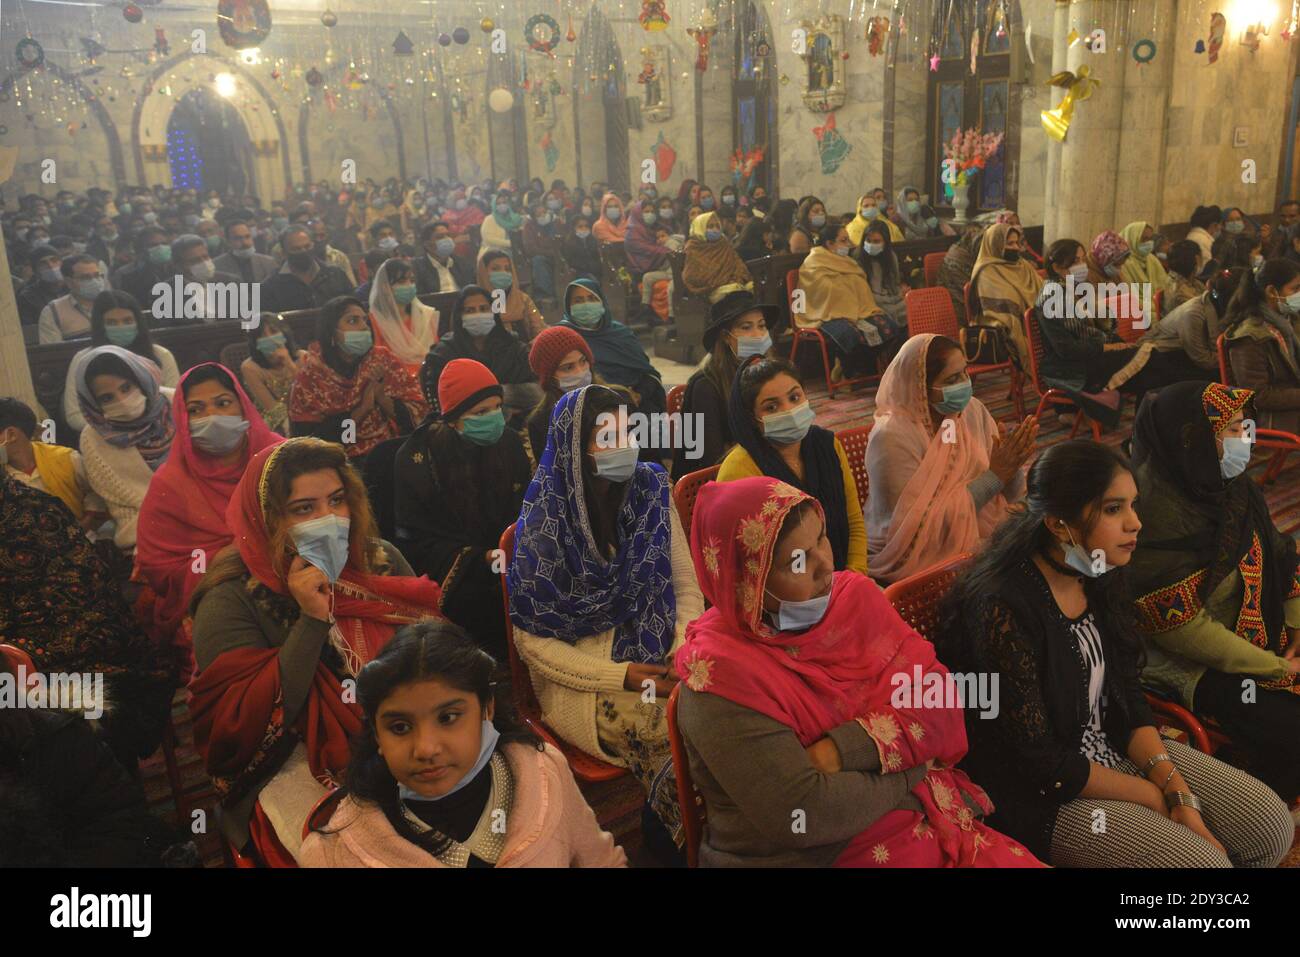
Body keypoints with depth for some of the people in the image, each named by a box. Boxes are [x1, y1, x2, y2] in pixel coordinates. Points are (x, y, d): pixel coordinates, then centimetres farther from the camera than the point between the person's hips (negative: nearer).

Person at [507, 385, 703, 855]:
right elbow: (532, 640, -8)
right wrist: (621, 676, -17)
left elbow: (686, 588, 6)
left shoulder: (653, 492, 1)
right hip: (579, 679, -4)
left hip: (658, 661, 4)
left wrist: (685, 648, -13)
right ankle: (666, 833, -5)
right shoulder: (543, 527, -11)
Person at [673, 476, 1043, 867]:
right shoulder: (721, 673, -18)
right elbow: (804, 811, -22)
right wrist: (910, 769, -9)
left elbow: (939, 701, -5)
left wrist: (842, 751, -19)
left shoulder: (853, 596, 1)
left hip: (930, 826, 6)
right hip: (823, 855, -6)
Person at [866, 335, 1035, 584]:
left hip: (976, 539, 6)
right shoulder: (893, 437, -19)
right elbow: (924, 522, -22)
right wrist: (993, 477, -22)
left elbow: (1009, 496, 5)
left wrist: (1012, 468, -18)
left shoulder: (972, 410, 0)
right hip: (916, 560, -6)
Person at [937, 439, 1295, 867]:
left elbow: (1127, 700, 4)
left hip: (1118, 750, 8)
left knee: (1271, 825, 2)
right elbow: (1037, 760, -23)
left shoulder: (1098, 578, -2)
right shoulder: (1003, 608, -29)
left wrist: (1180, 793, -10)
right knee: (1203, 860, -15)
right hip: (1044, 798, -8)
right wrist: (1159, 800, -12)